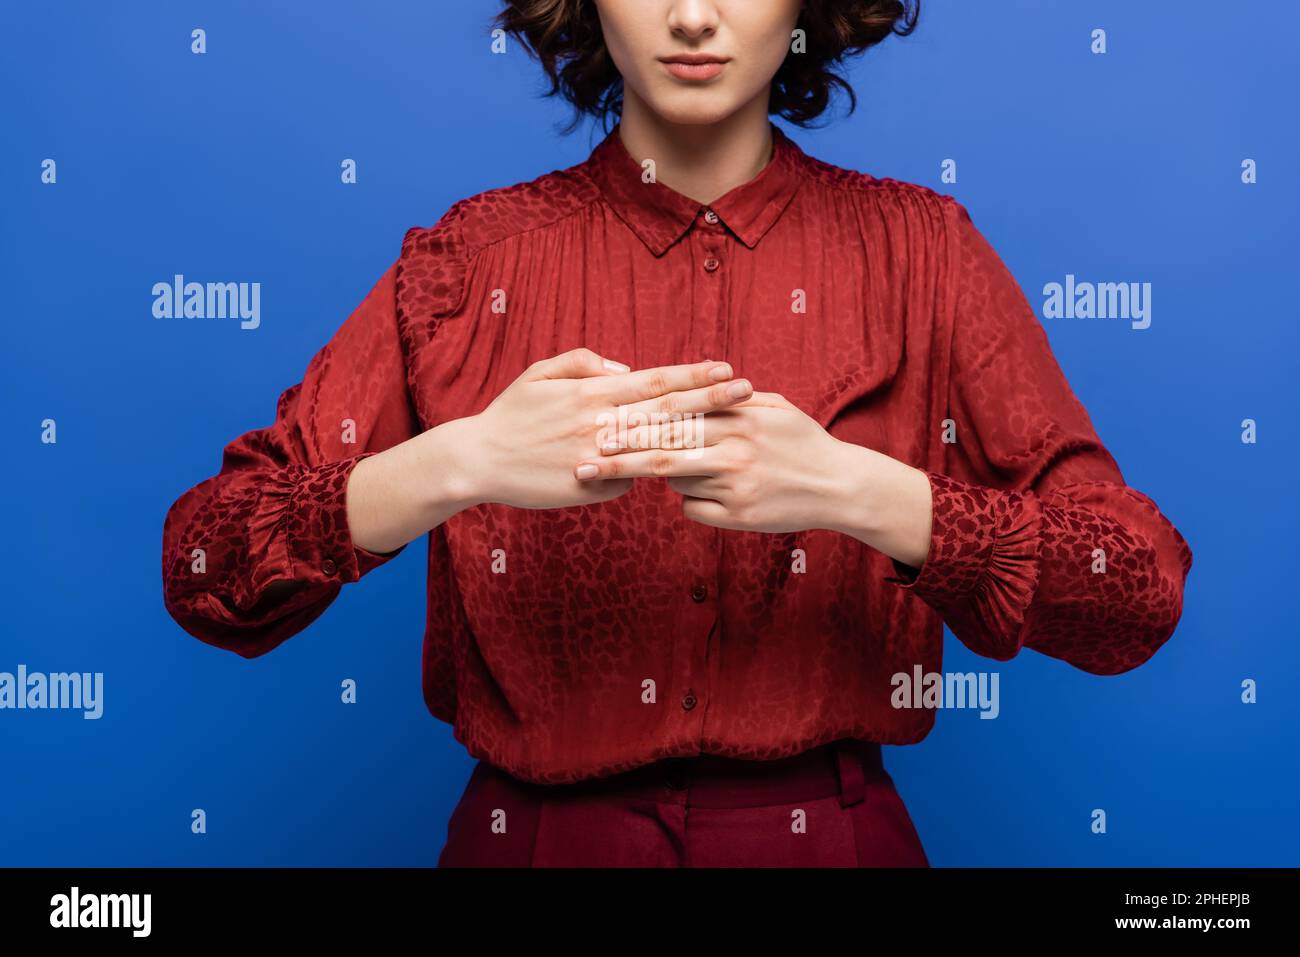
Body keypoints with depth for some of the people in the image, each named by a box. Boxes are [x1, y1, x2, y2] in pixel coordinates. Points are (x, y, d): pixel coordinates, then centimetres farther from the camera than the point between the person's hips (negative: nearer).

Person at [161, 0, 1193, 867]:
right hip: (536, 832, 1)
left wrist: (854, 488, -28)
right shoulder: (473, 259, -5)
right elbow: (205, 573, -11)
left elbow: (1140, 596, -12)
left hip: (831, 832, 1)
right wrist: (456, 465, -28)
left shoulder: (919, 247, -5)